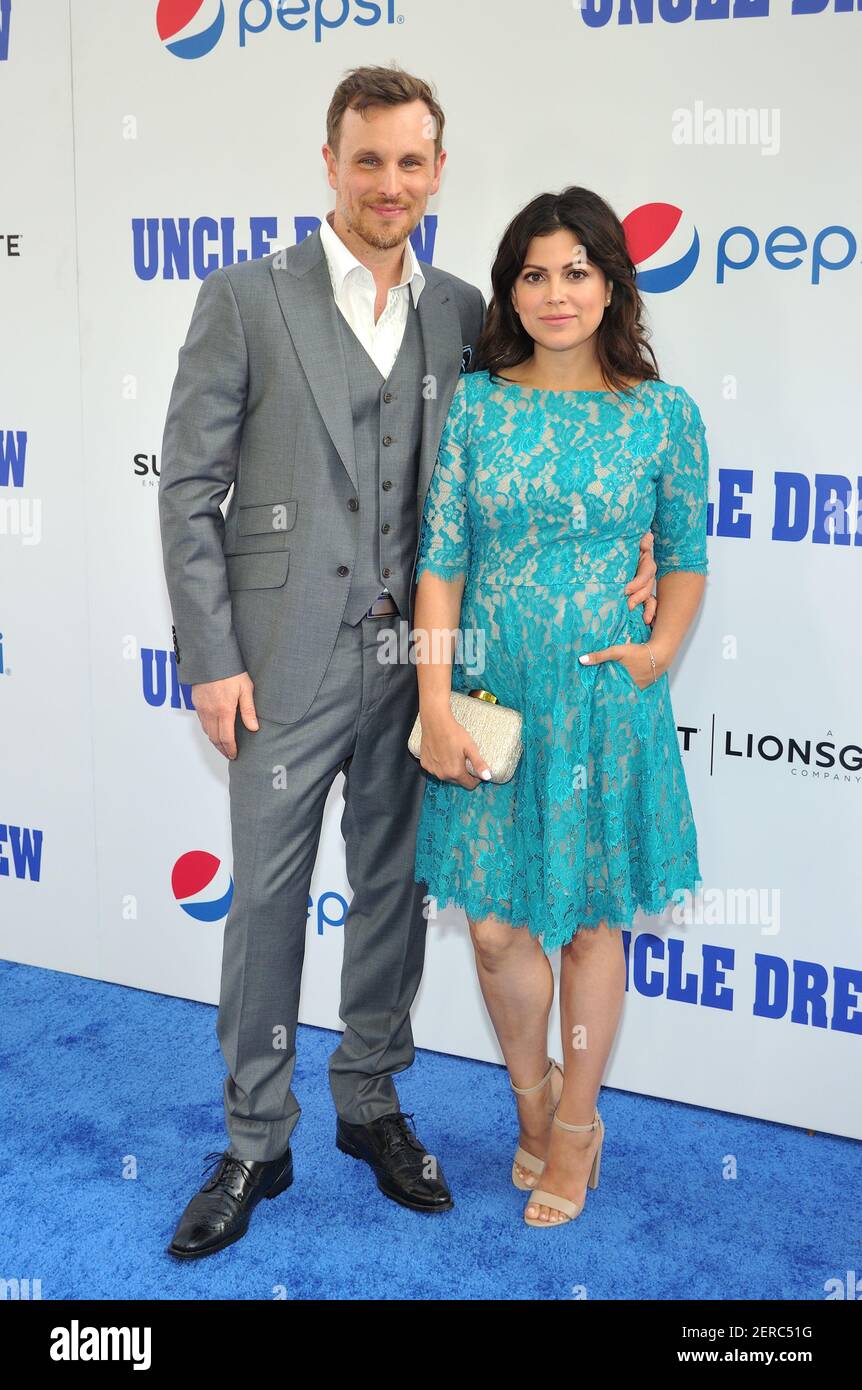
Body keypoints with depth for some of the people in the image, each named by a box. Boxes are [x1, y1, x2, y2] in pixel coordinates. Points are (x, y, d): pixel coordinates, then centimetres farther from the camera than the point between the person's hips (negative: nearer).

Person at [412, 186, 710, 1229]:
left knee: (589, 920, 11)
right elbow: (440, 558, -3)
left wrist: (663, 644, -10)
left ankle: (575, 1123, 32)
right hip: (492, 693, 1)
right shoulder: (473, 402, -1)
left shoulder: (663, 412, -2)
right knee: (496, 923, 6)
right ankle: (532, 1095, 35)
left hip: (605, 701, -1)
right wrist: (436, 704, -9)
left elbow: (687, 552, 8)